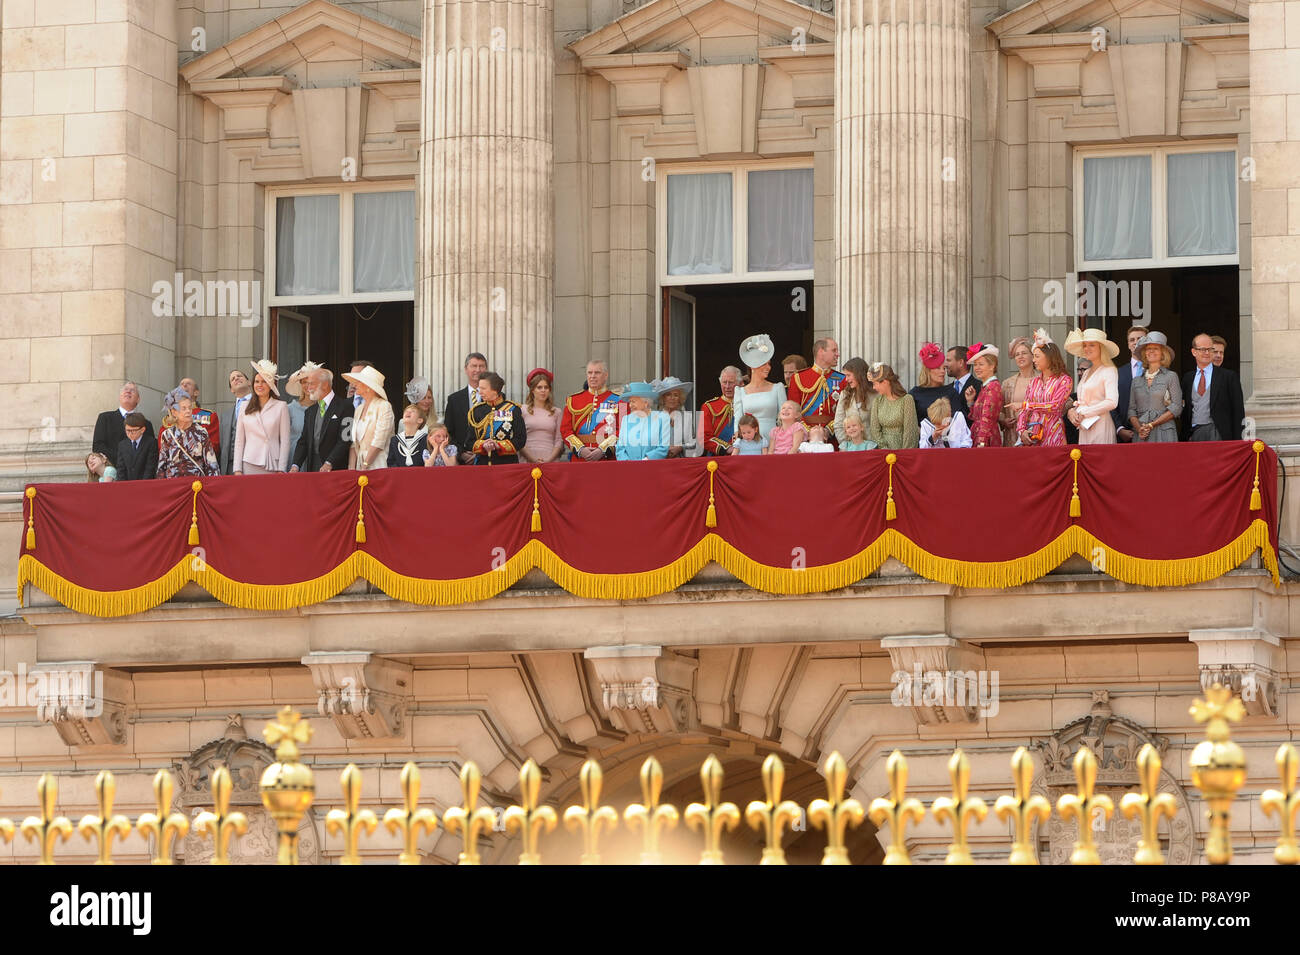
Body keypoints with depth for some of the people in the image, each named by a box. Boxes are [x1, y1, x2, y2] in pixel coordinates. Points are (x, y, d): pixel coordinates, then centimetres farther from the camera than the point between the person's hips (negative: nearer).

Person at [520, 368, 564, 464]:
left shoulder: (556, 412, 10)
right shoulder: (523, 410, 6)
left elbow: (559, 441, 7)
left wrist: (550, 459, -8)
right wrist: (533, 460, -10)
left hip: (551, 460, 1)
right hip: (528, 461, -1)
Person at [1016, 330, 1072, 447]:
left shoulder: (1064, 380, 0)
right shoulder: (1034, 382, 15)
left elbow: (1055, 406, -12)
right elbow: (1023, 411, 12)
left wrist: (1028, 405, -6)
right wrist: (1021, 430, -6)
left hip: (1052, 434, -4)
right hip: (1032, 434, 4)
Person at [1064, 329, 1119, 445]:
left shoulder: (1109, 371, -5)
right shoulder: (1086, 373, 18)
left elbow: (1112, 402, -15)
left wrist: (1083, 413, -12)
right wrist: (1071, 412, -2)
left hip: (1101, 426, -7)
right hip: (1084, 429, 7)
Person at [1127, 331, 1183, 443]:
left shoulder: (1171, 377, 5)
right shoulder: (1137, 380, 16)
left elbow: (1177, 408, -3)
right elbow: (1131, 409, 12)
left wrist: (1151, 425, -9)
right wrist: (1138, 428, -9)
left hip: (1163, 434, -3)